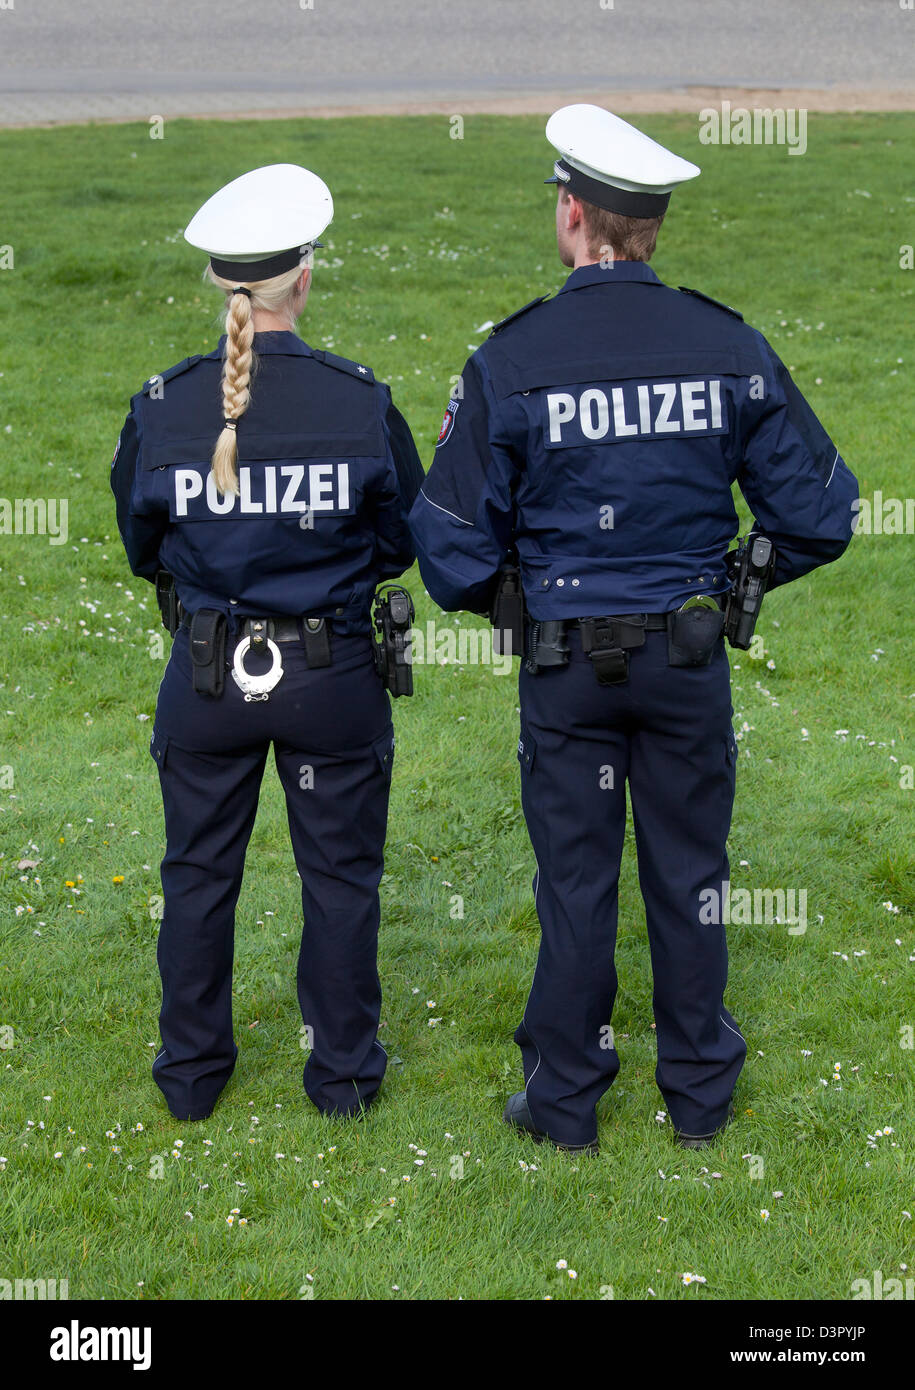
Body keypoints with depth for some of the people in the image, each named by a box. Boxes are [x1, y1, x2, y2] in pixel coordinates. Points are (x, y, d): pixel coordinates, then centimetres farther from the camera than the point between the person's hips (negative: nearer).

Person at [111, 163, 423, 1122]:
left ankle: (191, 1072, 31)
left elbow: (142, 550, 4)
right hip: (333, 673, -1)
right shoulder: (361, 401, -12)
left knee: (199, 873, 17)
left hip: (207, 674, 1)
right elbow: (404, 541, 0)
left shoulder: (163, 406, -10)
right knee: (339, 874, 15)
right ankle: (343, 1071, 28)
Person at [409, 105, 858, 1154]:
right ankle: (699, 1095, 27)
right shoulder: (732, 348, -5)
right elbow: (819, 516, 0)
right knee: (689, 876, 14)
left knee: (576, 881, 10)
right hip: (691, 658, 2)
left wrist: (482, 595, 13)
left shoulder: (510, 359, -12)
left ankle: (565, 1101, 23)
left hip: (567, 662, -1)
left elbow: (454, 549, -9)